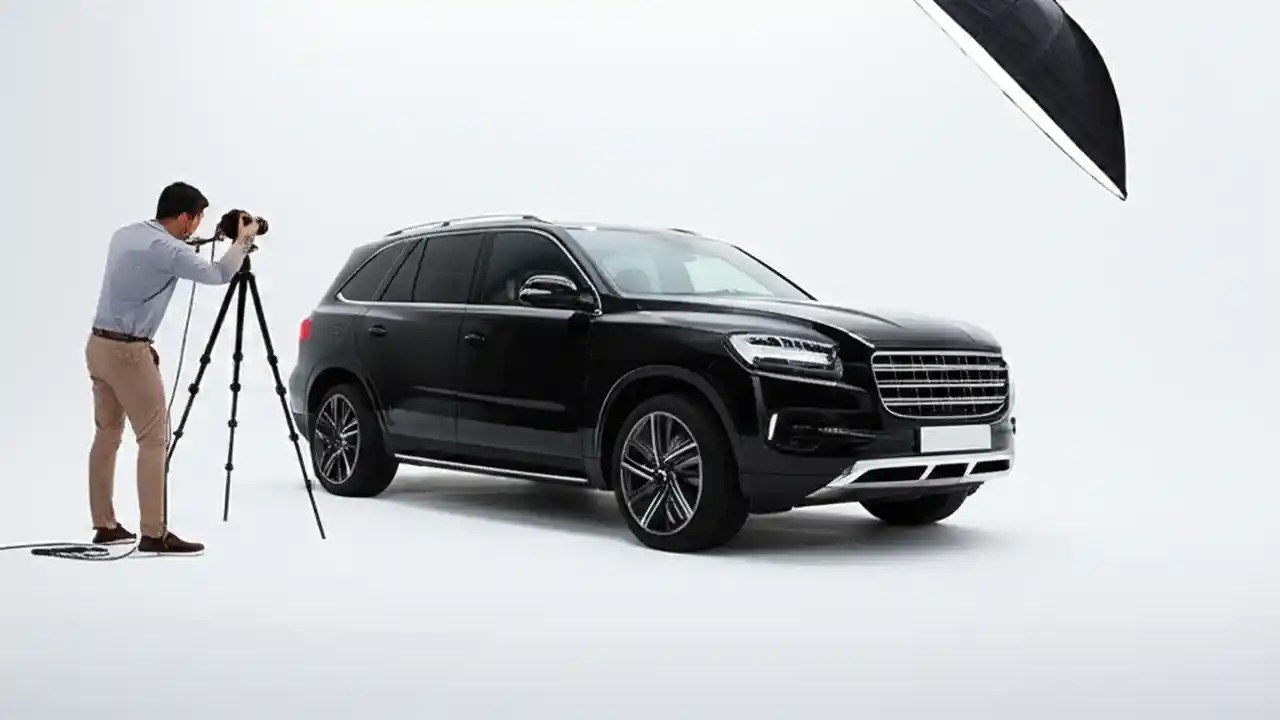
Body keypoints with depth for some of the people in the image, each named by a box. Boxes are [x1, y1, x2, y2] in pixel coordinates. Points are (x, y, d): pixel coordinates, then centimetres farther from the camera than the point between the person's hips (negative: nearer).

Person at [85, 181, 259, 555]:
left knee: (106, 436, 13)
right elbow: (218, 275, -4)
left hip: (99, 344, 9)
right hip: (128, 352, -9)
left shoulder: (125, 234, 10)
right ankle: (154, 534, -7)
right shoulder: (167, 250, -16)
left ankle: (105, 525, 19)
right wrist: (243, 241, 11)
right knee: (154, 440, -6)